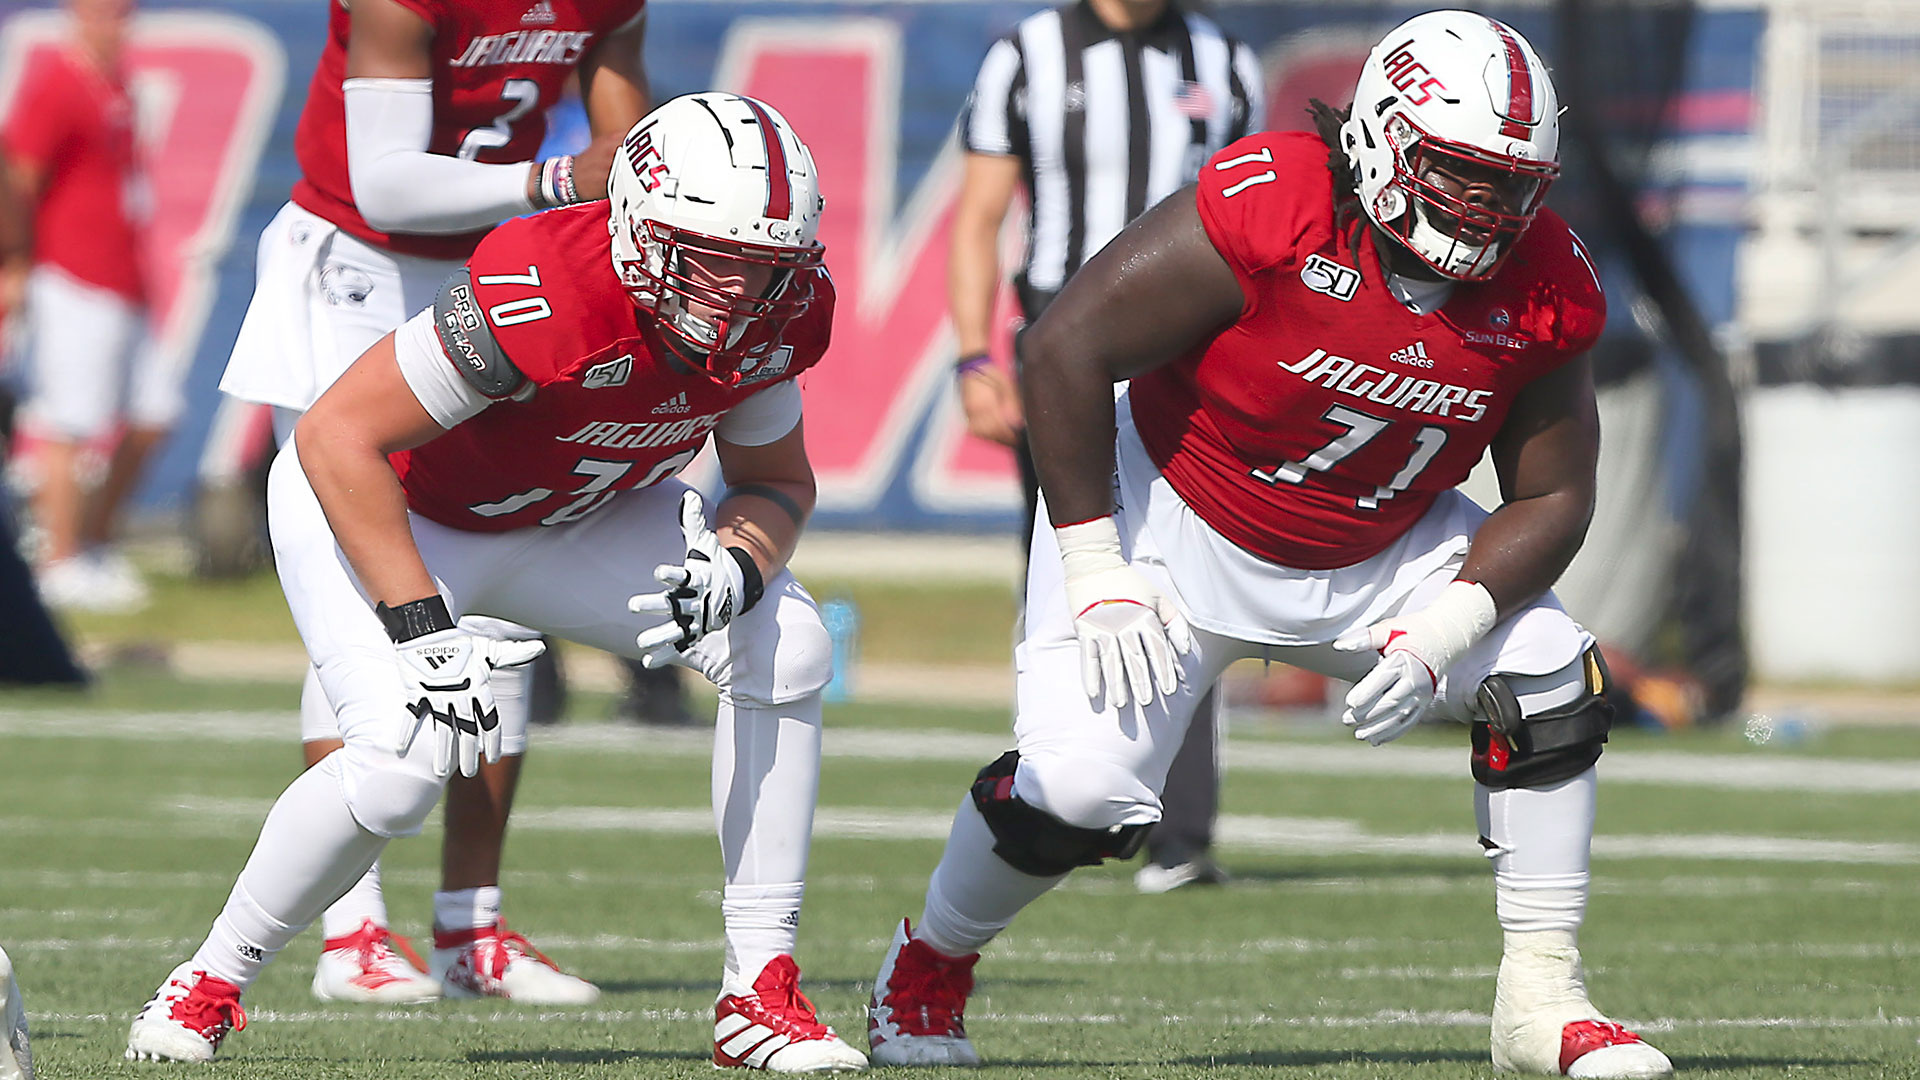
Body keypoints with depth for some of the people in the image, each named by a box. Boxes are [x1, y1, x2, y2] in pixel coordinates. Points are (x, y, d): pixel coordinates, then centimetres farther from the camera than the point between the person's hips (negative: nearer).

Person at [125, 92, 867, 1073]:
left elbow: (779, 484, 0)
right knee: (401, 765, -27)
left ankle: (759, 993, -5)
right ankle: (209, 984, -1)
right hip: (391, 511, -6)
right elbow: (337, 437, -33)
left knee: (784, 648, -12)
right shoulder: (553, 298, -39)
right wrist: (418, 627, -35)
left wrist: (737, 569, -24)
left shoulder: (774, 319, -19)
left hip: (567, 513, 6)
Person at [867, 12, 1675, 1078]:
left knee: (1546, 683, -13)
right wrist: (1096, 575, -22)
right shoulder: (1266, 211, -30)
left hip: (1376, 554, 5)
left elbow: (1552, 496, -4)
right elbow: (1066, 349, -24)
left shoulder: (1541, 290, -14)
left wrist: (1438, 637, -20)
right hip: (1180, 528, -5)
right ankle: (928, 966, 12)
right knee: (1075, 790, -18)